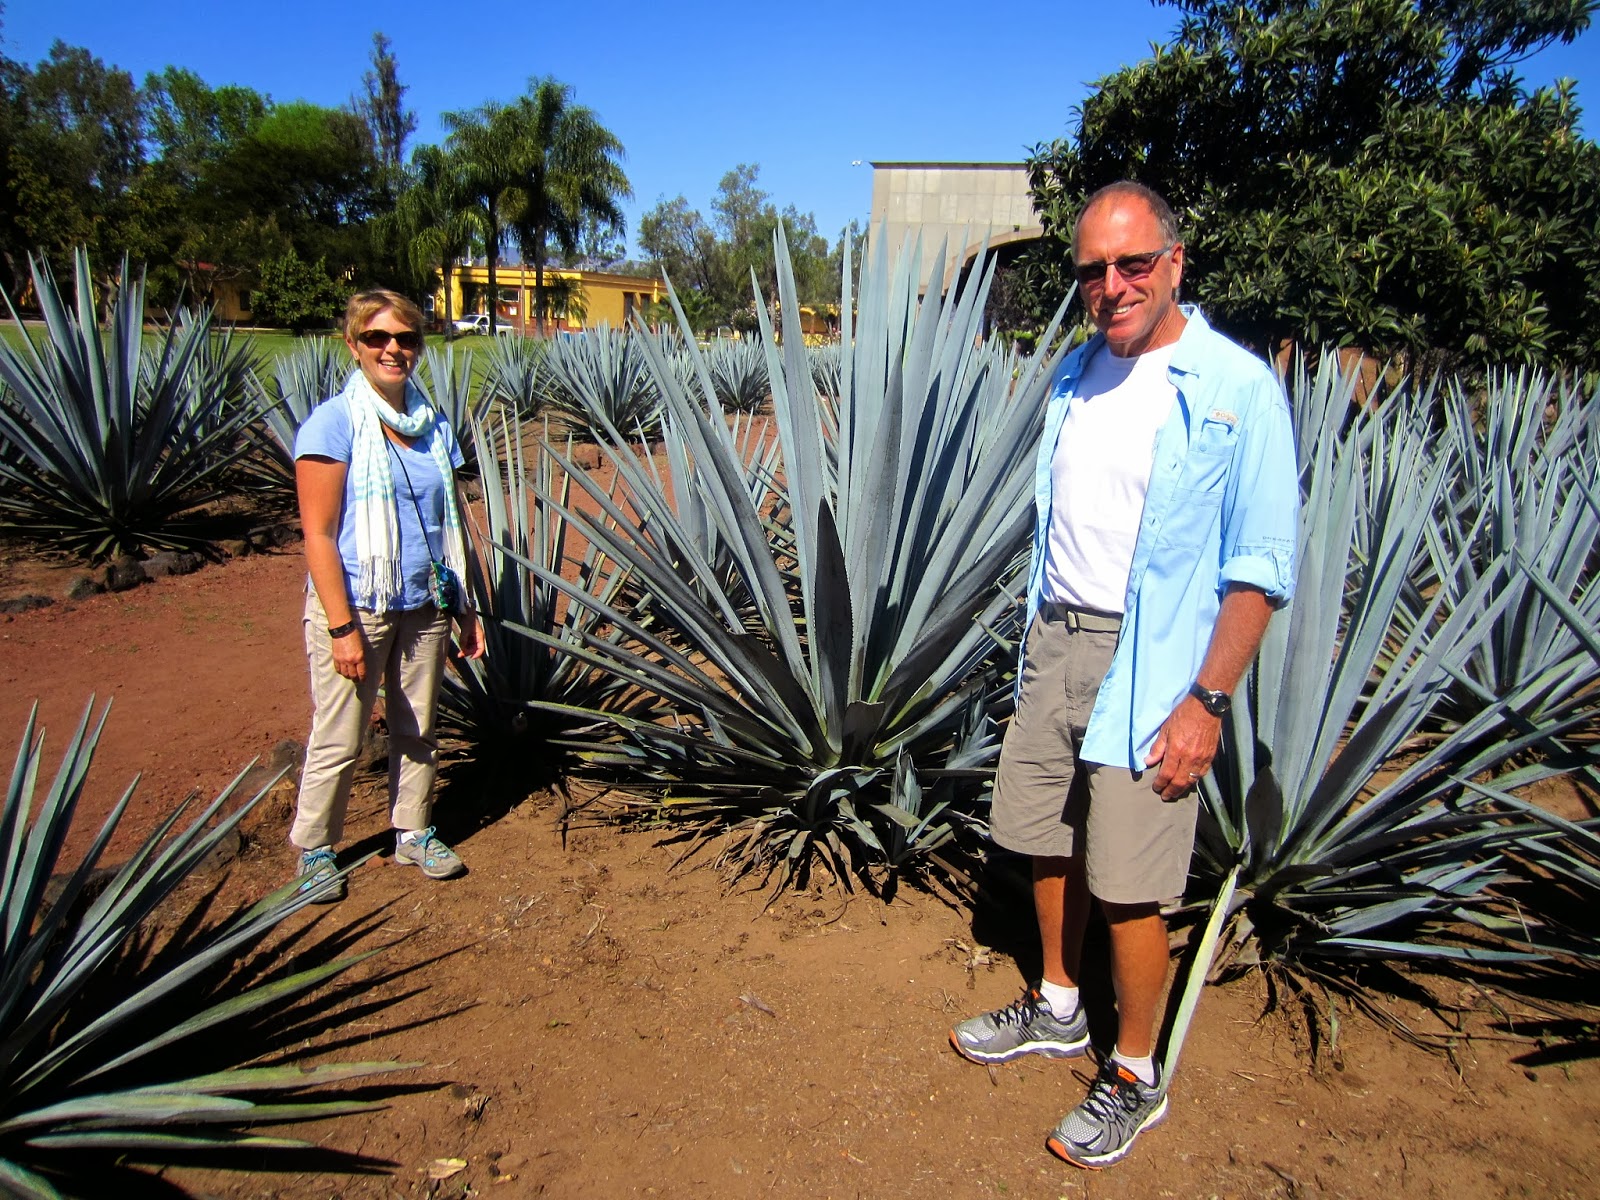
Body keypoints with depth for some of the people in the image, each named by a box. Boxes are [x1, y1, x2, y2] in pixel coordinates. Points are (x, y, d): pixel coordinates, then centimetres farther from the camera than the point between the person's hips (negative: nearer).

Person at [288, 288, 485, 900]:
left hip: (425, 607, 5)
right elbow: (319, 535, -12)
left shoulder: (435, 426, 7)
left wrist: (467, 607, 12)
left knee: (418, 729, 15)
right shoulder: (333, 424, -9)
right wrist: (342, 626, -17)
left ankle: (414, 832, 33)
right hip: (356, 607, -5)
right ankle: (315, 848, 25)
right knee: (339, 740, 5)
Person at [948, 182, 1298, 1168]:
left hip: (1147, 669, -6)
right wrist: (1040, 634, 16)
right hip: (1055, 642, 6)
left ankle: (1136, 1076, 27)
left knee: (1127, 887, 2)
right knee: (1044, 842, 17)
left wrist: (1207, 702, -16)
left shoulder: (1237, 388, -11)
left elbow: (1260, 567, -11)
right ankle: (1058, 1010, 42)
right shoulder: (1075, 372, 8)